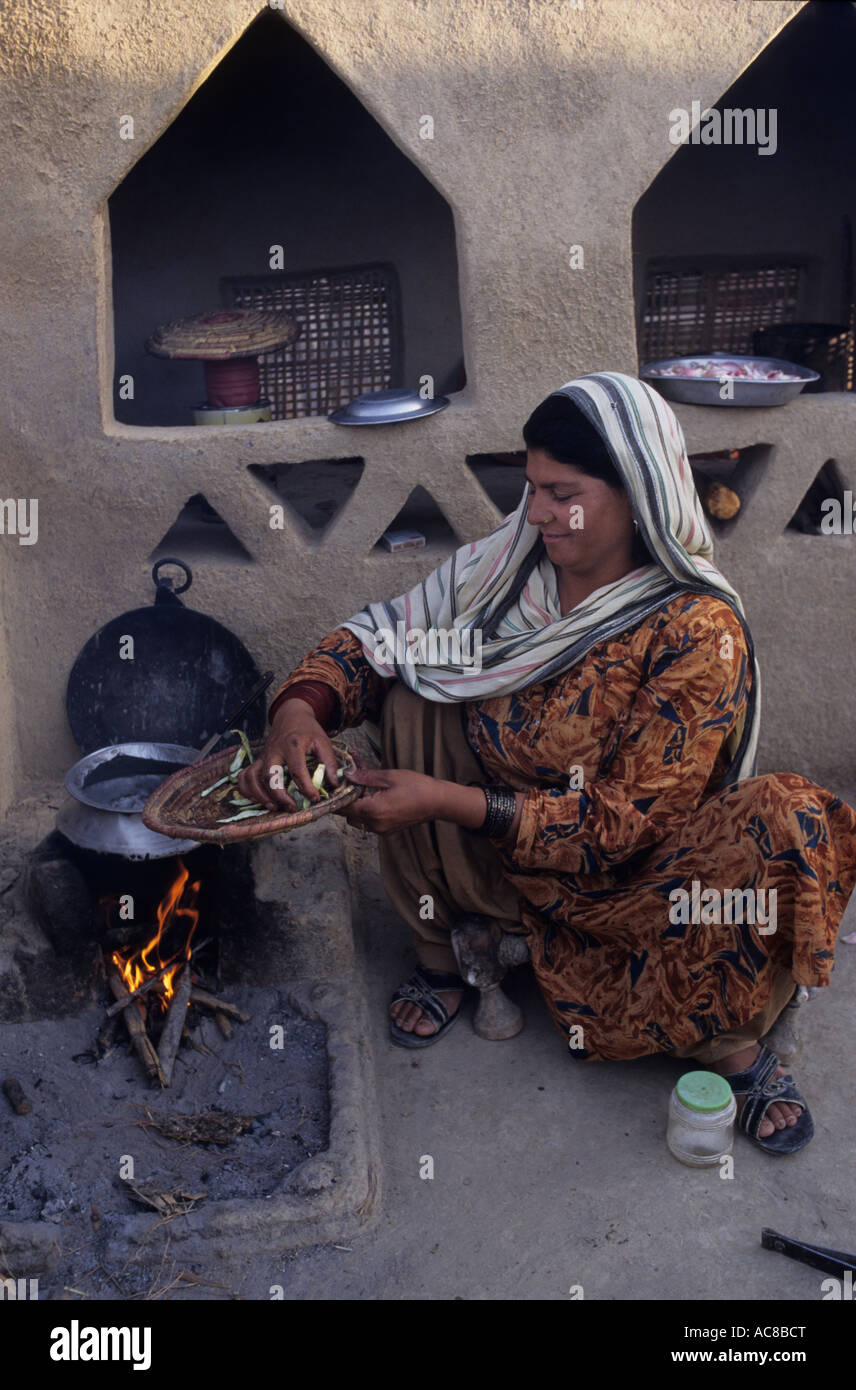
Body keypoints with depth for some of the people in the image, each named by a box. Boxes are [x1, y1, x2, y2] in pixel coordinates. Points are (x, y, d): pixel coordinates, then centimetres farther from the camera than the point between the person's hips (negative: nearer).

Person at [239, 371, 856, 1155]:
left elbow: (627, 822, -24)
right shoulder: (508, 563, -8)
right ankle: (435, 955, -2)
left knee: (777, 826, -31)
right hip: (499, 857, 4)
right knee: (412, 693, -16)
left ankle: (728, 1040, -2)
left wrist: (448, 802, -31)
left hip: (624, 879, -4)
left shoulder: (699, 631, -23)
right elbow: (379, 635, -3)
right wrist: (301, 710, -25)